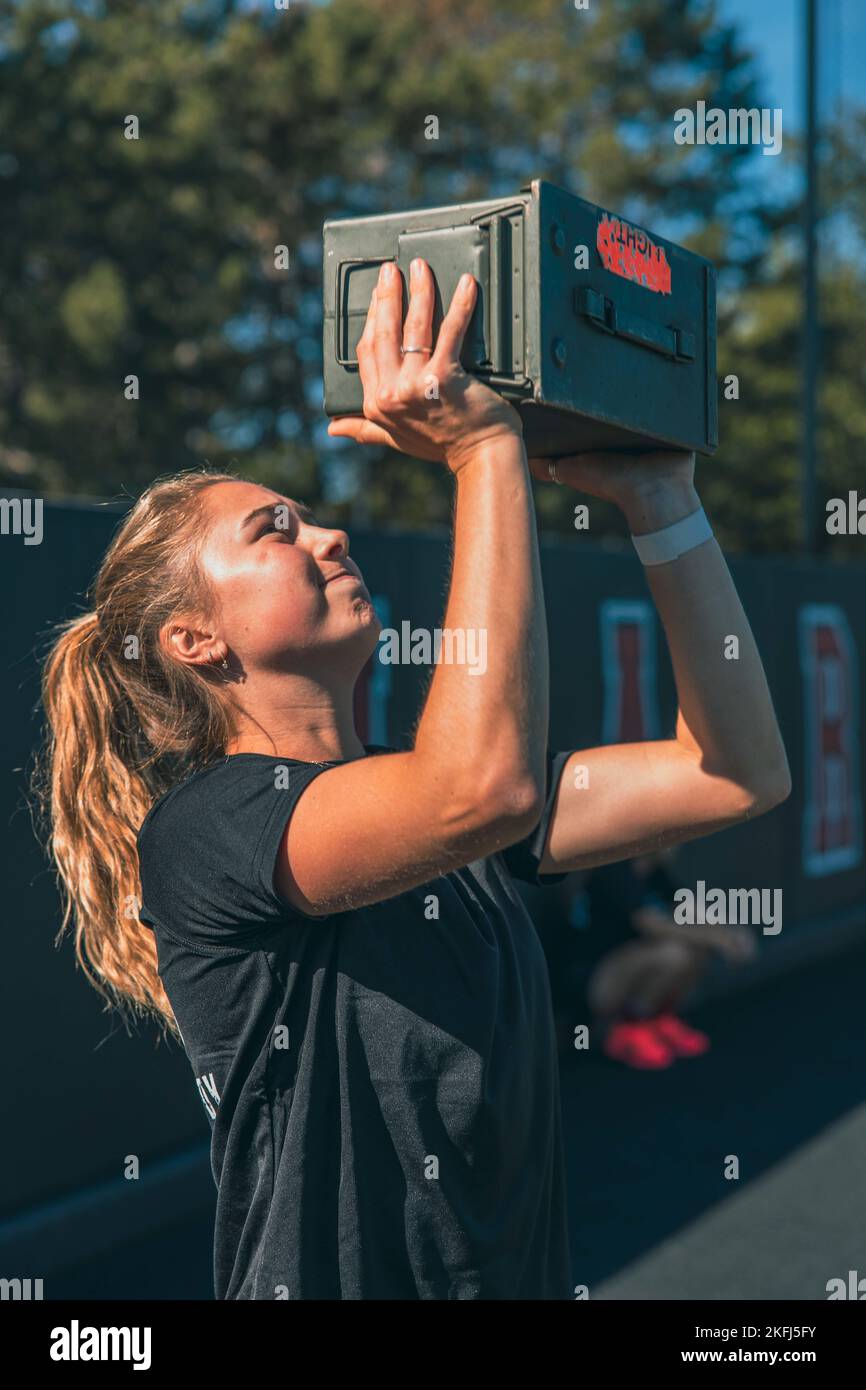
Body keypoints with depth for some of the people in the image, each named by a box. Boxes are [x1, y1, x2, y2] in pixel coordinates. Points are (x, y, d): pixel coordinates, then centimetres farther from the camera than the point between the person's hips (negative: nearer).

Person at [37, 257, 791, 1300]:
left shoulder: (427, 796, 8)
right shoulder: (198, 831, -11)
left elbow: (735, 774, 3)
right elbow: (489, 782, -27)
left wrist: (658, 503, 1)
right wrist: (482, 447, -21)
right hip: (329, 1276, -5)